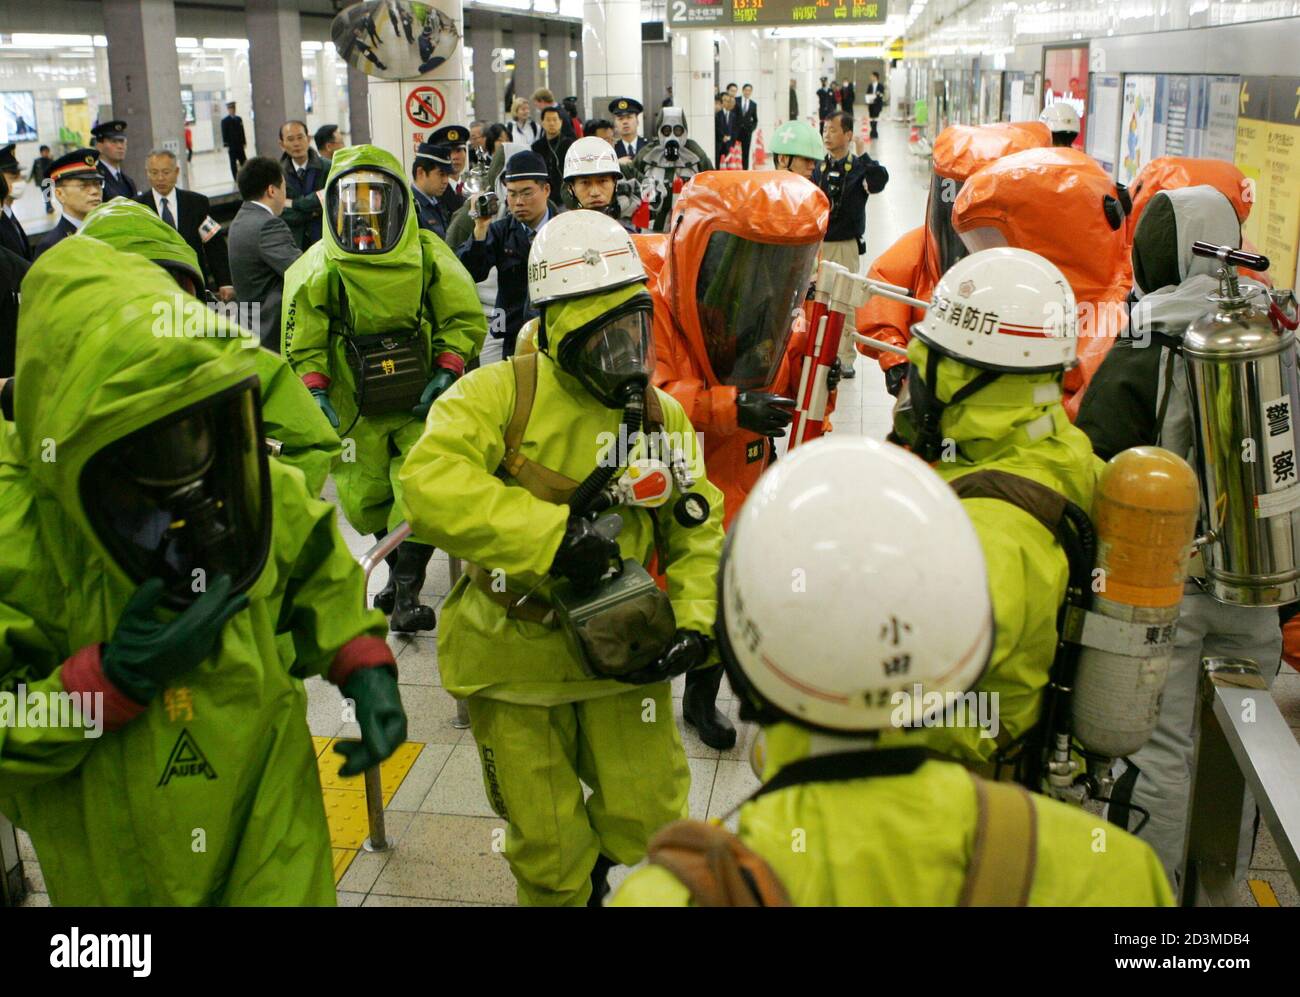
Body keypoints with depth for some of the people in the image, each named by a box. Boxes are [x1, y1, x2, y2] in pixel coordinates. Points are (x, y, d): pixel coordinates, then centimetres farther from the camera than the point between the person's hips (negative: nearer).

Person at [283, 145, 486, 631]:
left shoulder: (428, 254, -1)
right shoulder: (316, 270, -1)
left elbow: (465, 319, 3)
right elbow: (302, 346, 0)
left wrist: (445, 375, -8)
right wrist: (317, 397, -13)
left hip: (421, 405, -1)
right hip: (355, 409, 1)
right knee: (365, 500, 5)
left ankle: (406, 592, -6)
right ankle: (400, 568, 32)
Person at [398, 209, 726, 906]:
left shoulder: (662, 416, -1)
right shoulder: (498, 395, -15)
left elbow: (698, 533, 4)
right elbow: (429, 483, -31)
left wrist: (696, 624, -13)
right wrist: (552, 536, -37)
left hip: (620, 654, 3)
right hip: (514, 661, -3)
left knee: (645, 821, 9)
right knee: (548, 853, 10)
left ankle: (594, 850, 44)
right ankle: (564, 887, 45)